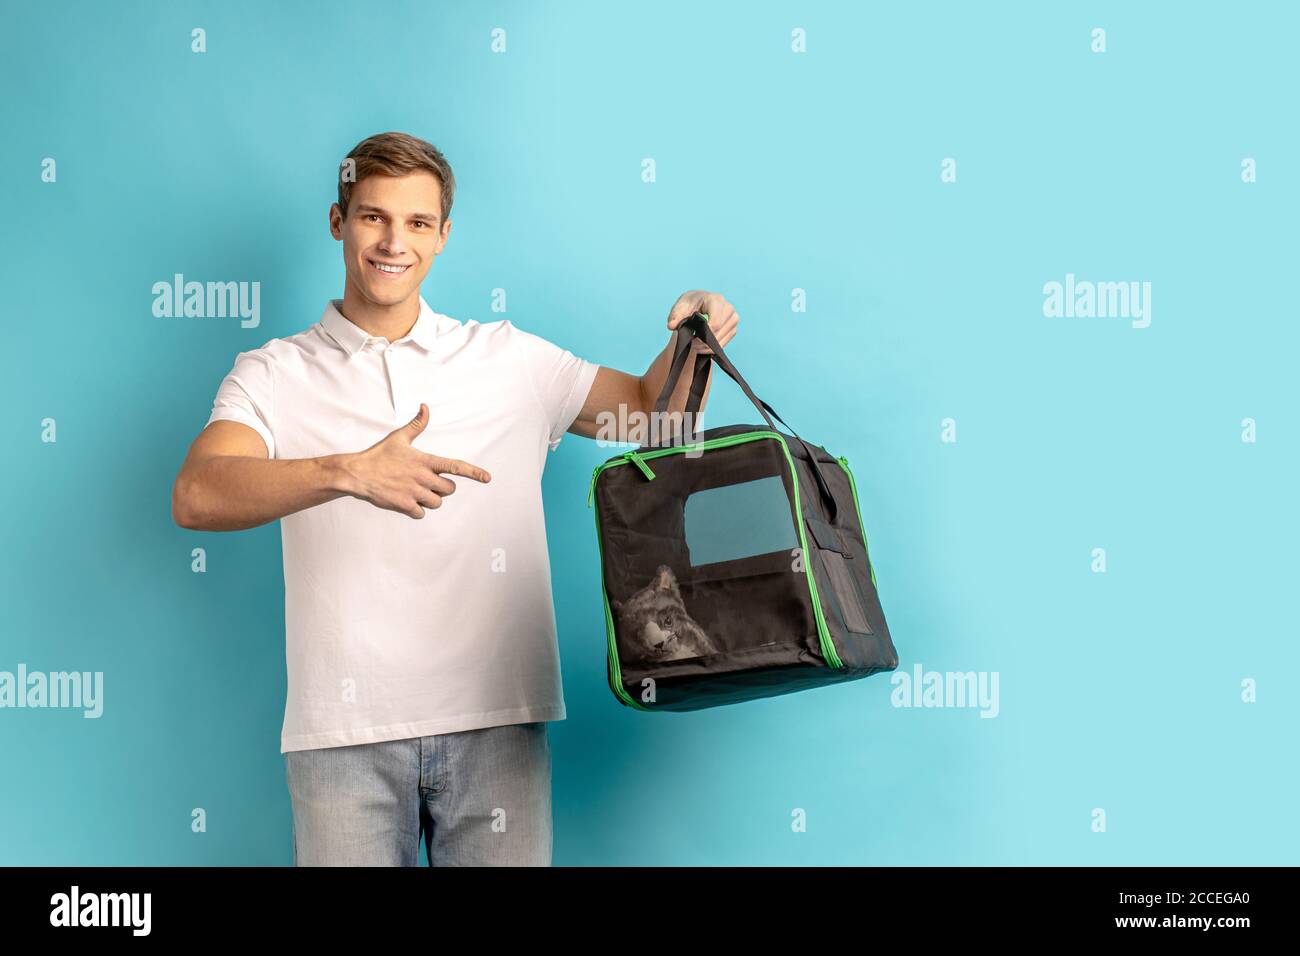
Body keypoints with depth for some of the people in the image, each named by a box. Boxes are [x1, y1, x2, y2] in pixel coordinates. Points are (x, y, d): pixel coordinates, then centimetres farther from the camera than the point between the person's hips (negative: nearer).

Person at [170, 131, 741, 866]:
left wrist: (694, 345, -2)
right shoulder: (274, 376, 5)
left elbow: (652, 412, 19)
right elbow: (196, 497, -12)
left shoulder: (510, 359, 11)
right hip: (344, 728, -1)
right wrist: (347, 472, -27)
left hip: (497, 720, 1)